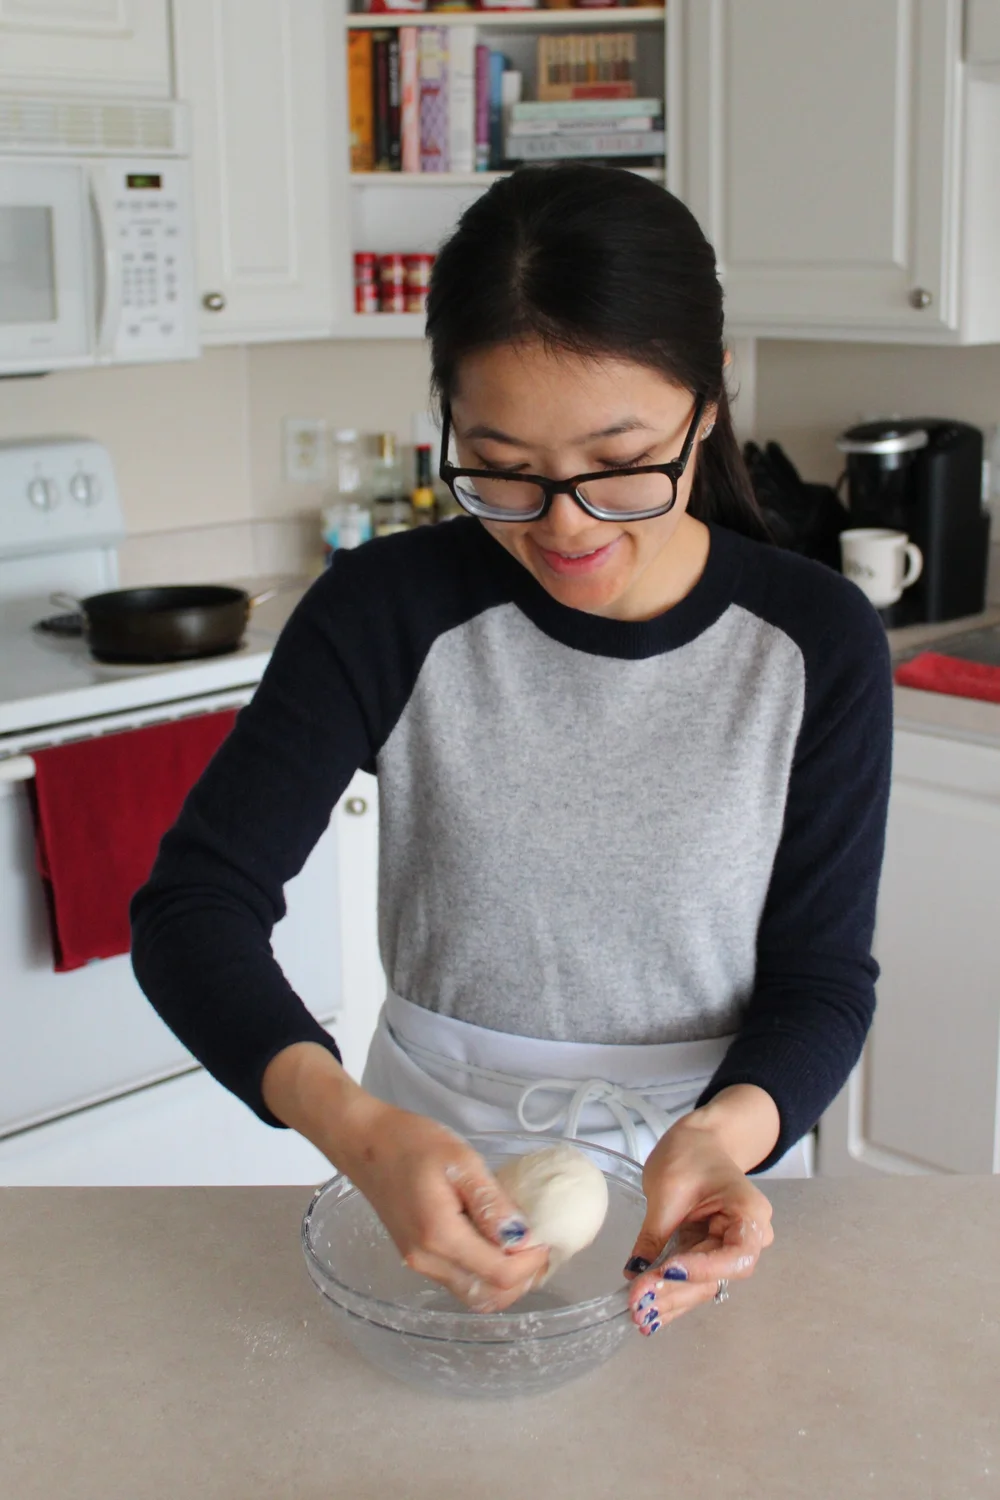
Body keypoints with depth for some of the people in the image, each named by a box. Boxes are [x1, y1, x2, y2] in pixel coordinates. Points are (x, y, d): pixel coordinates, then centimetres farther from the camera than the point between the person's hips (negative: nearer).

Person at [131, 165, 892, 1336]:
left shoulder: (814, 643, -14)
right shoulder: (388, 613, -17)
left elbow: (823, 978, -10)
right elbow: (193, 903, -20)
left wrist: (729, 1131, -33)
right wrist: (357, 1130, -37)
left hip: (699, 1200, 0)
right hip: (436, 1180, 1)